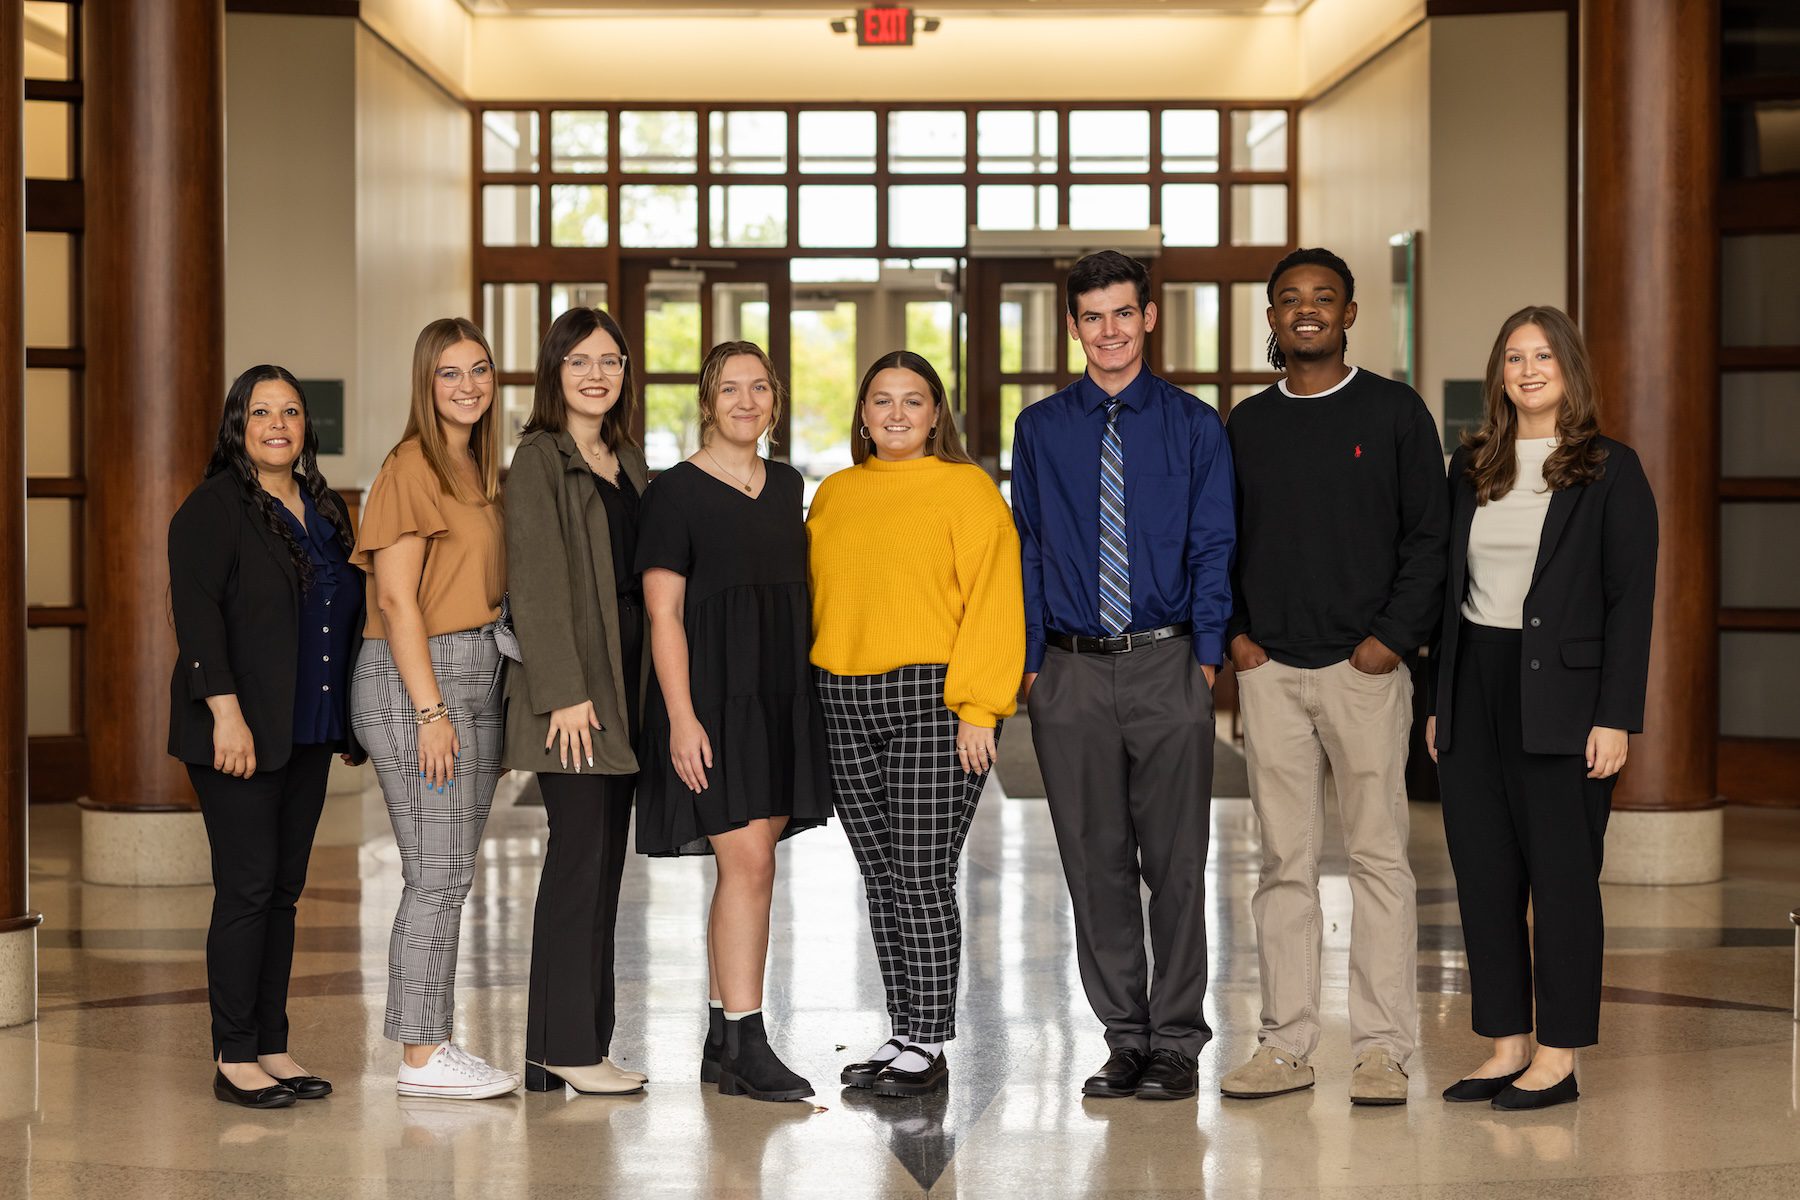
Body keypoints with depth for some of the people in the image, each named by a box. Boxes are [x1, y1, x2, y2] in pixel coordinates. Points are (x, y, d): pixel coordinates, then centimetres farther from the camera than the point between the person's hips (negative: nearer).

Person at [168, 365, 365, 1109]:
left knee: (284, 890, 9)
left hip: (307, 735, 7)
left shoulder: (325, 512, 16)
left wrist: (348, 721, 17)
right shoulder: (214, 508, -6)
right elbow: (196, 612, -15)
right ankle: (234, 1058, 0)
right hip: (242, 732, -7)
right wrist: (225, 711, -22)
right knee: (248, 887, -7)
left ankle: (272, 1048, 15)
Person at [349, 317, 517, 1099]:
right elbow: (396, 597, -14)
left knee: (449, 876, 10)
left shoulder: (483, 471, 16)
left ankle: (434, 1044, 15)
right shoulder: (410, 469, -9)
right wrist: (430, 708, -18)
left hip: (477, 677, 9)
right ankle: (420, 1057, -1)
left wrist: (497, 707, 15)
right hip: (417, 678, -8)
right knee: (438, 875, -7)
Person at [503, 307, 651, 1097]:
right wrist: (564, 692, -19)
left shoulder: (627, 461, 17)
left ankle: (584, 1043, 14)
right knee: (580, 855, -8)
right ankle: (565, 1048, -2)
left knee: (605, 863, 8)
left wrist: (643, 692, 12)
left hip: (624, 680, 8)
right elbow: (536, 581, -12)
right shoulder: (539, 458, -5)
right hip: (572, 682, -8)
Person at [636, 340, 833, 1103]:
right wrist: (681, 717, -17)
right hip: (711, 698, -6)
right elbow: (664, 614, -9)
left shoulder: (786, 487, 14)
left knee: (746, 868, 7)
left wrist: (806, 704, 16)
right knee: (748, 863, -13)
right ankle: (746, 1043, -10)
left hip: (780, 697, 6)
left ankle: (722, 1042, 14)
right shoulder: (676, 492, -5)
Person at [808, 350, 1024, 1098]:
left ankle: (928, 1047, 4)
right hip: (844, 703, 5)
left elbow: (993, 602, -8)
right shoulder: (833, 495, 14)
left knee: (923, 877, -5)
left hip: (933, 702, -5)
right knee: (880, 879, 9)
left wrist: (977, 706, -15)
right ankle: (901, 1031, 18)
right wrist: (814, 700, 12)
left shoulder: (967, 489, -3)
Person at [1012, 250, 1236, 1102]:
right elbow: (1028, 551, 9)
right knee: (1094, 861, 7)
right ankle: (1125, 1038, 17)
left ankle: (1176, 1041, 11)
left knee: (1175, 860, 1)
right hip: (1071, 674, 2)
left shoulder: (1193, 426, 4)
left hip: (1167, 668, -2)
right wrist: (1030, 661, 2)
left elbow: (1215, 551, 3)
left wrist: (1207, 656, -6)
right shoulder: (1040, 430, 9)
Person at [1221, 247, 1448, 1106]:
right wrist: (1233, 631, 3)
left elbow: (1429, 536, 1)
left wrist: (1394, 637, -8)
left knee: (1378, 856, -2)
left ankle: (1382, 1047, 4)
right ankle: (1286, 1043, 12)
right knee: (1285, 861, 6)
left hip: (1365, 665, -3)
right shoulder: (1246, 424, 12)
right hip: (1269, 669, 3)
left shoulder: (1394, 412, 3)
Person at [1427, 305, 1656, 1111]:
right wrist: (1439, 701, 9)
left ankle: (1559, 1058, 9)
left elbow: (1630, 600, -7)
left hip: (1559, 697, -5)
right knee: (1484, 872, 6)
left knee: (1561, 873, 0)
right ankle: (1507, 1045, 16)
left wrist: (1616, 717, -13)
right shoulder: (1471, 467, 12)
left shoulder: (1610, 471, -3)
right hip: (1475, 688, 5)